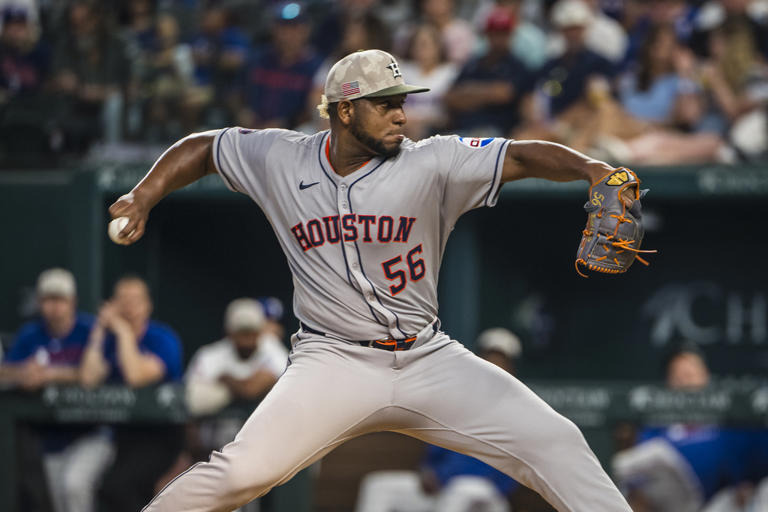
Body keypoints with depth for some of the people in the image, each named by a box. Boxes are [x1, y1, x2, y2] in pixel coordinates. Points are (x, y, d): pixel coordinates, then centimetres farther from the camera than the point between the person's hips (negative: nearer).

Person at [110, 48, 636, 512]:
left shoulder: (430, 164, -7)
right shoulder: (279, 159, -1)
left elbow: (521, 156, -18)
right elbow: (201, 148, 16)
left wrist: (590, 169, -36)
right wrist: (143, 198, 4)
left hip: (430, 361, 1)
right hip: (335, 361, -1)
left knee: (554, 442, -9)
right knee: (245, 470, -23)